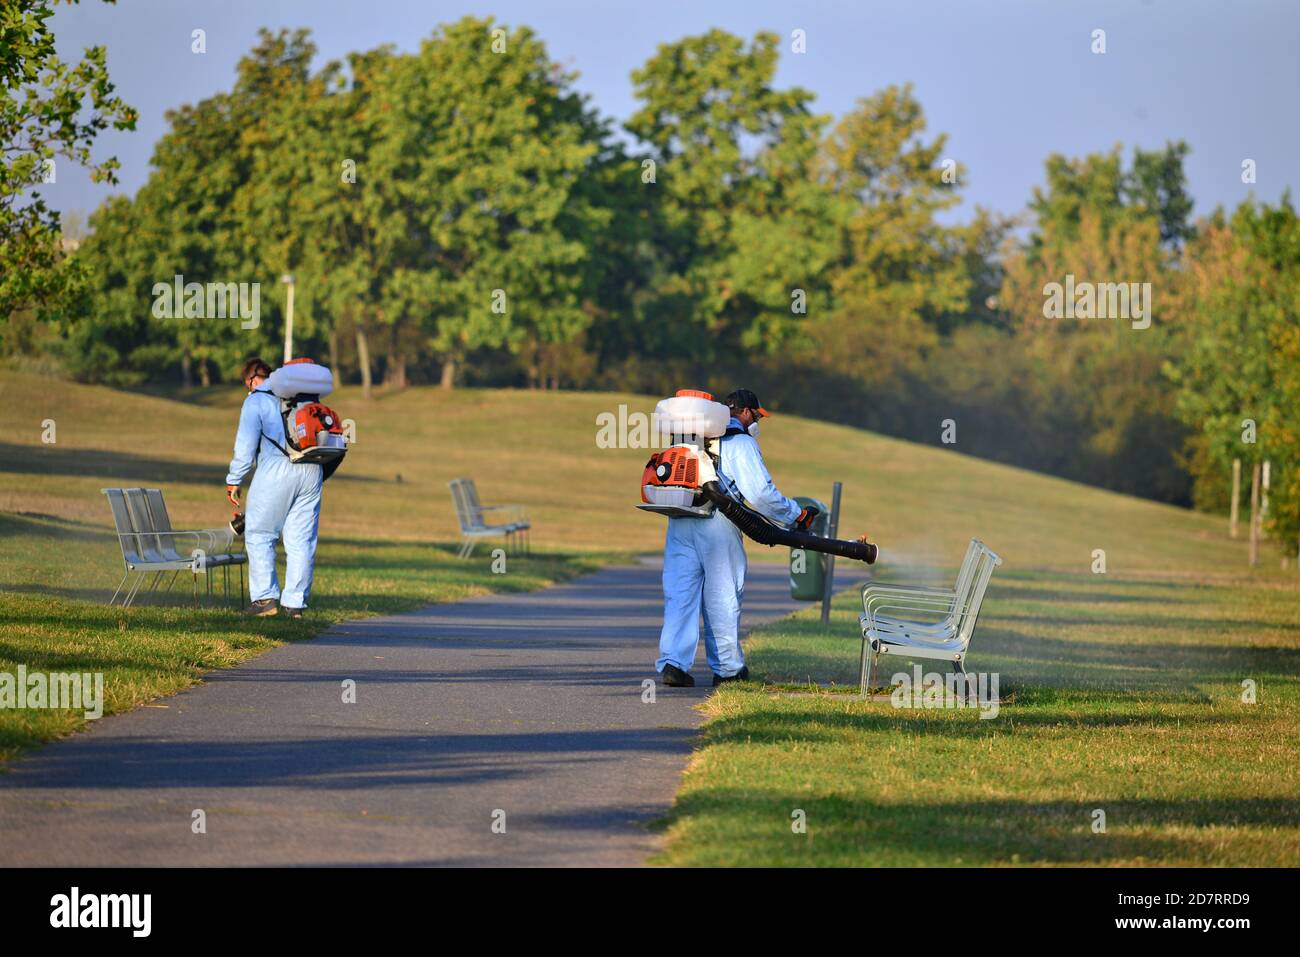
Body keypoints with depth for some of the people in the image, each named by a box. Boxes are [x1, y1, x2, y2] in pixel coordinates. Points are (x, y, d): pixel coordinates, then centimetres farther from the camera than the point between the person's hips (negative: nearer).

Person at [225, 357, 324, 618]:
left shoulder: (255, 401, 2)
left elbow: (246, 445, -5)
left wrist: (233, 480, 3)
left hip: (276, 470, -5)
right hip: (312, 470, 5)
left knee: (259, 535, 4)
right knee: (301, 540, 7)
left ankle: (265, 597, -3)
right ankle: (295, 602, 6)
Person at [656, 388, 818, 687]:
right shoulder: (740, 442, -2)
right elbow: (761, 492, -10)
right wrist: (796, 515, 2)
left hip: (679, 524, 5)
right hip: (717, 524, -5)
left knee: (680, 593, 3)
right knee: (723, 598, 6)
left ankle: (672, 662, -10)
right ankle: (727, 668, 15)